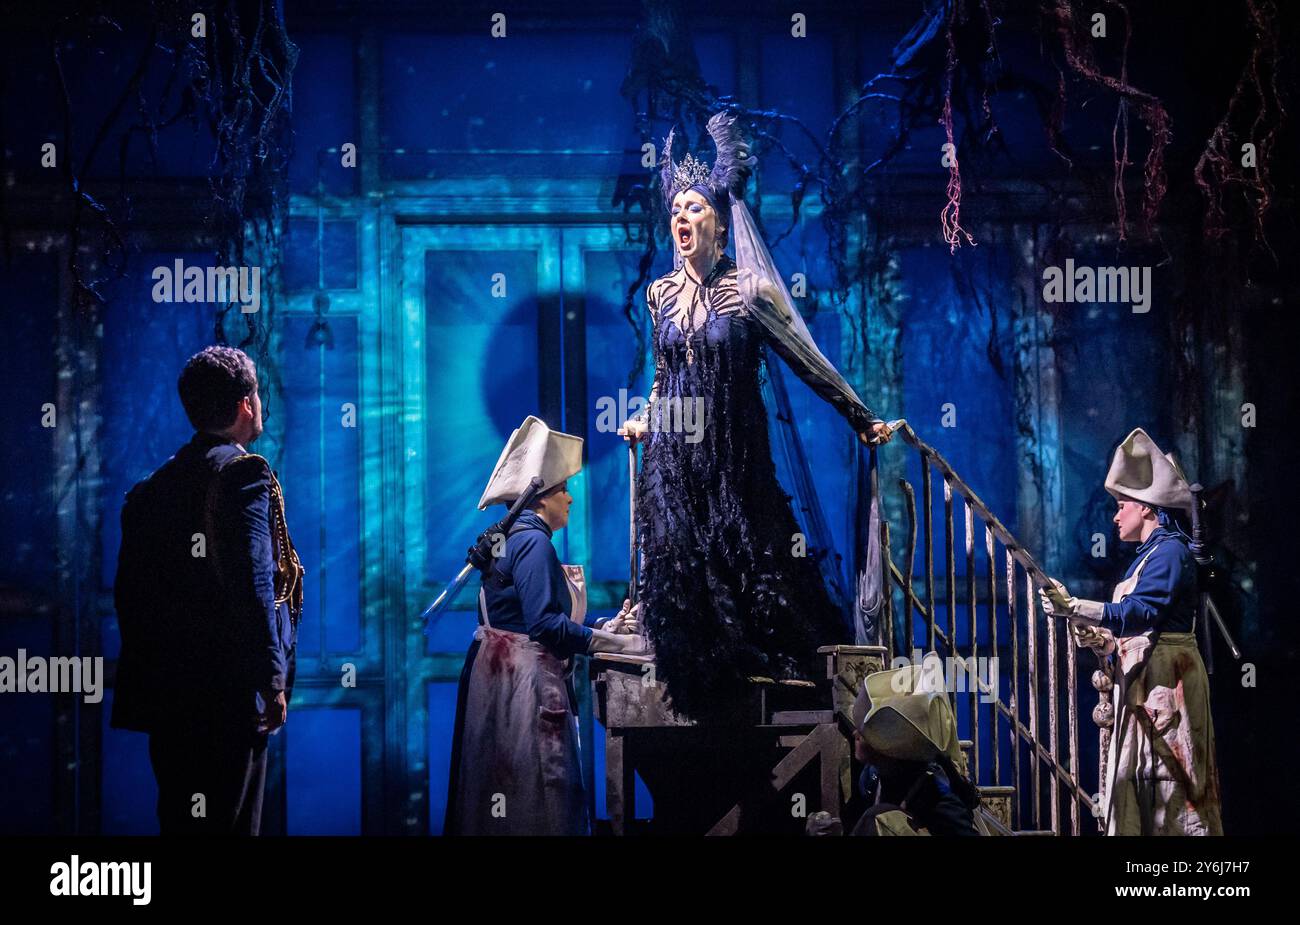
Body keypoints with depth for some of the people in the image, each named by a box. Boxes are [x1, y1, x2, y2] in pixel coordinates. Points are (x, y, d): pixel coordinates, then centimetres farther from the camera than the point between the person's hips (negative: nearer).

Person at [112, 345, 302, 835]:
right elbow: (253, 586, -18)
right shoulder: (244, 473, -10)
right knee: (227, 821, -4)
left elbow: (129, 591, 14)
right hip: (227, 692, -7)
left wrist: (147, 675, 19)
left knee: (180, 818, 14)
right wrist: (272, 681, -16)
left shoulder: (153, 487, 13)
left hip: (164, 688, 8)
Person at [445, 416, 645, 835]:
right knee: (537, 790, -8)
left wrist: (607, 624, 11)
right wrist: (618, 643, -17)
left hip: (499, 673, 11)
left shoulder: (514, 537, 16)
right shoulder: (533, 541, -15)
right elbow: (547, 625, -22)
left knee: (501, 793, 13)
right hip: (524, 679, -11)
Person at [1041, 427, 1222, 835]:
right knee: (1135, 782, 6)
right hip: (1140, 682, 10)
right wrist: (1103, 641, 4)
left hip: (1164, 679, -10)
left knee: (1168, 780, -12)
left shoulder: (1170, 550, -8)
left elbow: (1141, 612, -23)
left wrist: (1072, 607, -31)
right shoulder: (1148, 555, 21)